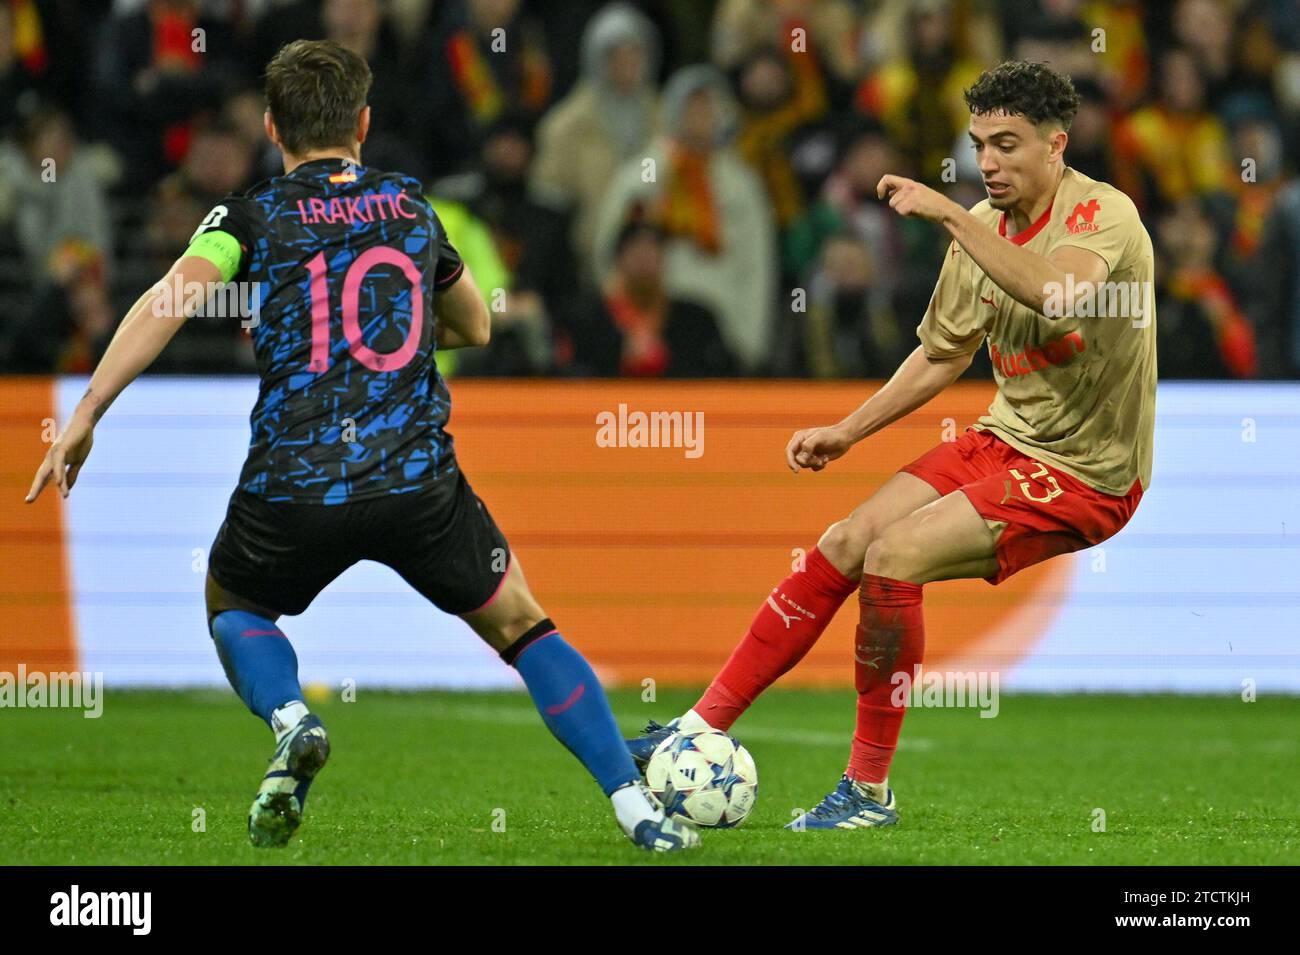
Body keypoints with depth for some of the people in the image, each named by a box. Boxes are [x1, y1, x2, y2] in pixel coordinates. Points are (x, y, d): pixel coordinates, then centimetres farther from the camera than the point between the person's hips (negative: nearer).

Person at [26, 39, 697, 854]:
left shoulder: (255, 216, 4)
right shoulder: (411, 208, 15)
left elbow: (171, 300, -14)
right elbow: (475, 327, 30)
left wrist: (87, 412, -15)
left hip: (292, 491, -2)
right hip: (419, 481, 2)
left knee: (233, 608, 28)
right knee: (521, 627, 19)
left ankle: (292, 722, -4)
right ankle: (639, 810, 6)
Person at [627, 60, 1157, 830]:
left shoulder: (1104, 214, -18)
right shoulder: (983, 227, 6)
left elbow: (1056, 293, -41)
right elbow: (943, 355, 19)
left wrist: (948, 215, -39)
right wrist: (847, 433, 11)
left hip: (1085, 476, -7)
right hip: (1005, 441, 7)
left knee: (894, 555, -21)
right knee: (846, 543, -6)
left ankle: (870, 790, -9)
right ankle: (701, 730, 2)